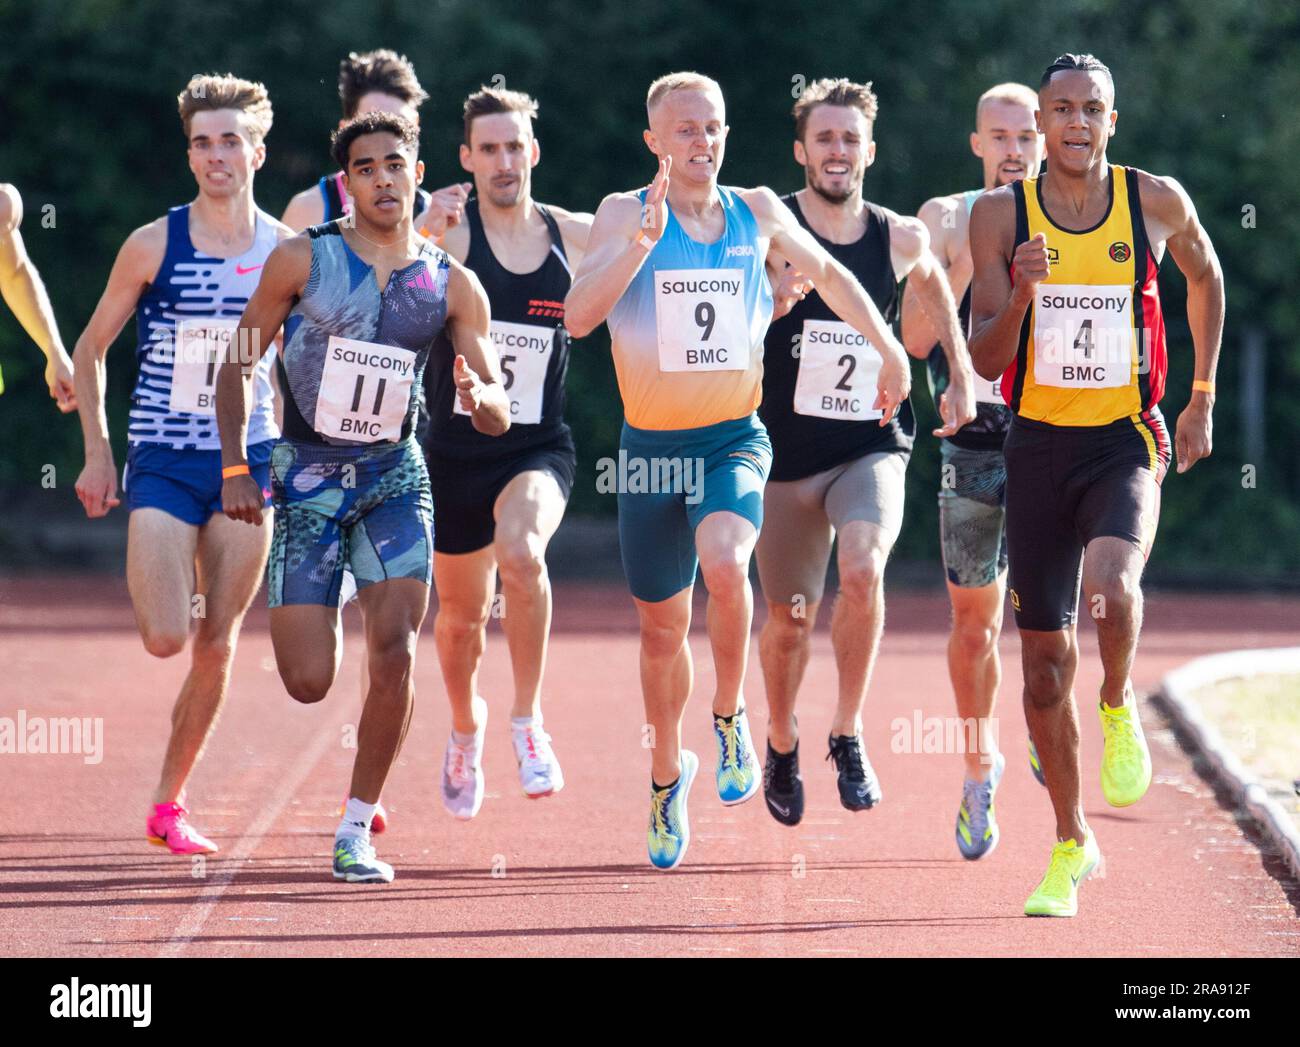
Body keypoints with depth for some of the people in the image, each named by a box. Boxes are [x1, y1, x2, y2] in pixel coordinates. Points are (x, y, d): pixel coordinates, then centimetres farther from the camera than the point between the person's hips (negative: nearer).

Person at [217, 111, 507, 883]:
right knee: (308, 683, -6)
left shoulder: (453, 286, -1)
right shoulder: (302, 260, -5)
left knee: (395, 655, -17)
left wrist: (479, 396, -26)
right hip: (307, 477, -1)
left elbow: (499, 419, -3)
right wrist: (235, 466, -7)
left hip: (395, 476, 1)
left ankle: (358, 830, -2)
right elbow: (239, 363, 2)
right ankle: (321, 618, 34)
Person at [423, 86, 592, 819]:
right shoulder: (448, 233, -7)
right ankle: (466, 727, 47)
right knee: (461, 614, 15)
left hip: (539, 450, 0)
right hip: (456, 449, 0)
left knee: (520, 552, -32)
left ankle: (529, 723, -19)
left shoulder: (577, 238, 1)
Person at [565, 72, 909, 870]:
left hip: (735, 440, 0)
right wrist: (643, 240, -29)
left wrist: (890, 349, 23)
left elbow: (830, 275, 21)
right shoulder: (624, 214, -6)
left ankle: (731, 715, -7)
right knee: (663, 629, 10)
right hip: (651, 445, 0)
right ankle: (668, 771, 36)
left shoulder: (757, 213, 2)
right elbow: (579, 316, -20)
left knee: (724, 563, -31)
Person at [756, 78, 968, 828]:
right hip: (787, 450, 0)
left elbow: (937, 289, 24)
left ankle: (849, 735, -12)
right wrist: (771, 294, -32)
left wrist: (962, 377, 15)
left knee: (863, 567, -28)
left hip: (873, 447, 0)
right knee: (790, 619, 10)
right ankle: (782, 744, 39)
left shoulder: (900, 240, 1)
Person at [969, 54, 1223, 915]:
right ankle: (1072, 846, 22)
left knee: (1112, 587, -32)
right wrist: (1023, 291, -23)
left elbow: (1206, 277, 18)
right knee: (1047, 664, 5)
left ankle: (1120, 707, 1)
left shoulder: (1156, 202, -3)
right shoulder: (1001, 215, -3)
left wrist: (1202, 400, 15)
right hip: (1039, 446, 2)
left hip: (1126, 443, -1)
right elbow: (986, 361, -4)